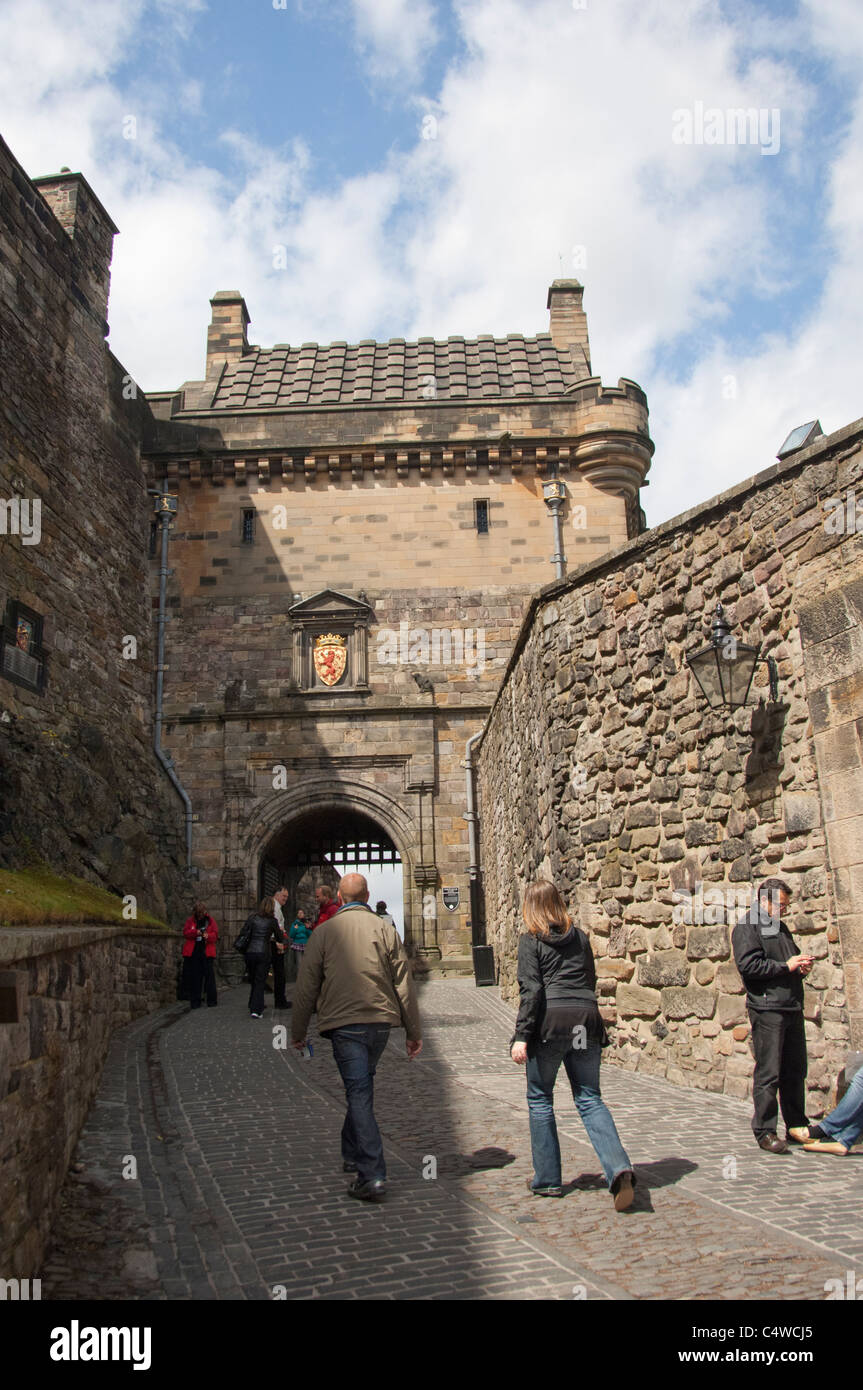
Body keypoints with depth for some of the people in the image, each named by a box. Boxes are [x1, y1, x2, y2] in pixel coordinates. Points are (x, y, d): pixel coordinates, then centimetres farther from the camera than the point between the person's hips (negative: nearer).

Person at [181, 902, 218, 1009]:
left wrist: (208, 936, -17)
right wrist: (195, 932, -18)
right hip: (193, 953, 1)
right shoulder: (190, 921, 9)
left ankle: (212, 1000, 3)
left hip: (206, 953, -1)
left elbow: (215, 934, 4)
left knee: (209, 975, -4)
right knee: (194, 977, 4)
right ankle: (195, 1001, 12)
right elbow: (185, 933, 1)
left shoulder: (210, 921, 8)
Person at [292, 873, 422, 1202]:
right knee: (361, 1090, 21)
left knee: (359, 1093, -3)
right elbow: (404, 984, 2)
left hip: (344, 1024, -3)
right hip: (380, 1021, 3)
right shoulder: (384, 930, 2)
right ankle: (353, 1154, 36)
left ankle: (372, 1176, -10)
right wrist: (413, 1032, 10)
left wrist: (298, 1032, 14)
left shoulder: (324, 933, -1)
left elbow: (306, 988, 2)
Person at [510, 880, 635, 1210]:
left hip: (549, 1021, -4)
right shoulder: (580, 937, 12)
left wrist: (522, 1035, -11)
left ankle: (547, 1179, 17)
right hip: (586, 1020, 4)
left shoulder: (531, 940, -2)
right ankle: (619, 1168, -12)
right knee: (589, 1099, 8)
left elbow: (530, 990, -11)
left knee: (539, 1099, 12)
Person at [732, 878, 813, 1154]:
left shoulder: (780, 927, 23)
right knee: (768, 1074, -6)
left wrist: (802, 966, 9)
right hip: (767, 1008, -8)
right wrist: (786, 966, -12)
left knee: (795, 1071, 11)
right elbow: (748, 965, -15)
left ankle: (796, 1126, 21)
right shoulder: (747, 926, -4)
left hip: (792, 1007, 8)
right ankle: (764, 1132, 0)